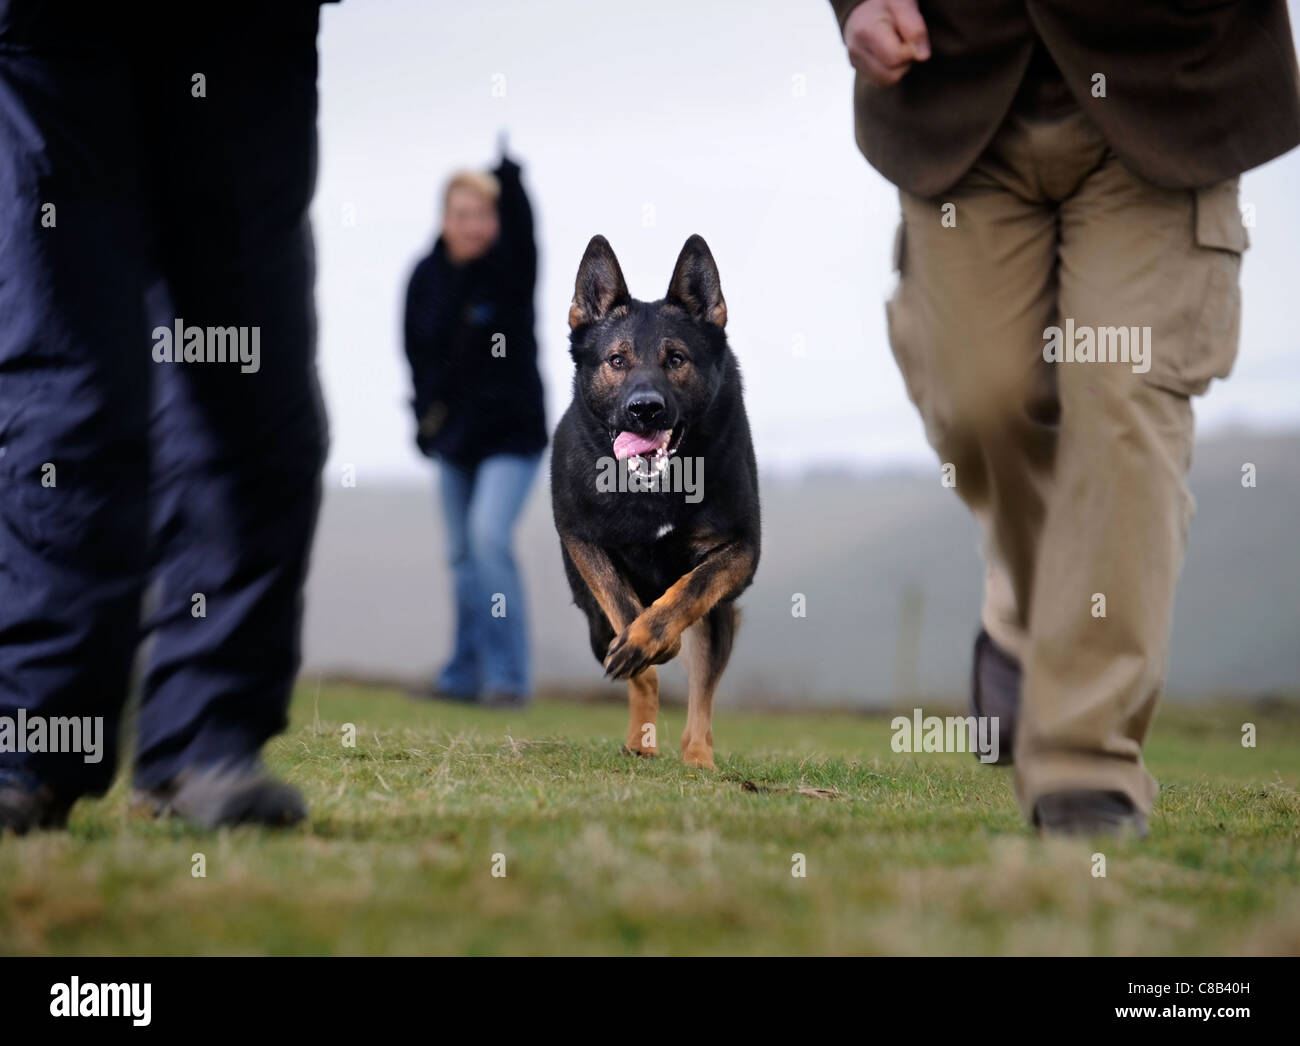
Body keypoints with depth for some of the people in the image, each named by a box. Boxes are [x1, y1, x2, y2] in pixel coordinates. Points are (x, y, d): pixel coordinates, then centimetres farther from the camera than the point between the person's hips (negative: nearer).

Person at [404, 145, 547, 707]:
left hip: (511, 433, -5)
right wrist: (425, 414, 6)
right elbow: (418, 352, 11)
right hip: (453, 437, 5)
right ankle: (465, 676, 19)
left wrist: (507, 170, -52)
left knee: (489, 535, -20)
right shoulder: (427, 276, 0)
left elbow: (520, 221, -35)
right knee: (463, 554, 10)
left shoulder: (511, 268, -13)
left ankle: (509, 676, -16)